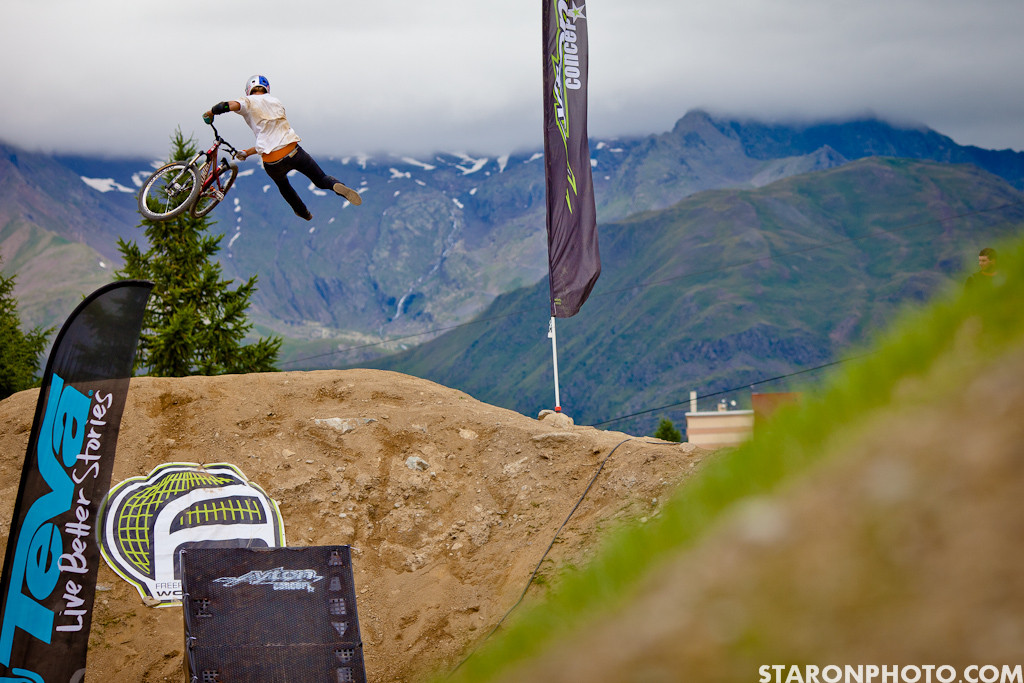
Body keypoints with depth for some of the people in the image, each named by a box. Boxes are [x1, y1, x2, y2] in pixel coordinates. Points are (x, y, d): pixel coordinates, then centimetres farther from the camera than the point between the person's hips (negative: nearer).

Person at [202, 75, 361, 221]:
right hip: (294, 153, 2)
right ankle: (337, 186, -19)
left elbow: (232, 105, -23)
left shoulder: (249, 101, 1)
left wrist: (210, 112, -4)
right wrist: (248, 152, 27)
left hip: (273, 163, -2)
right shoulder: (277, 103, 19)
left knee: (283, 185, 32)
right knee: (322, 180, 14)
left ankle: (303, 212, 48)